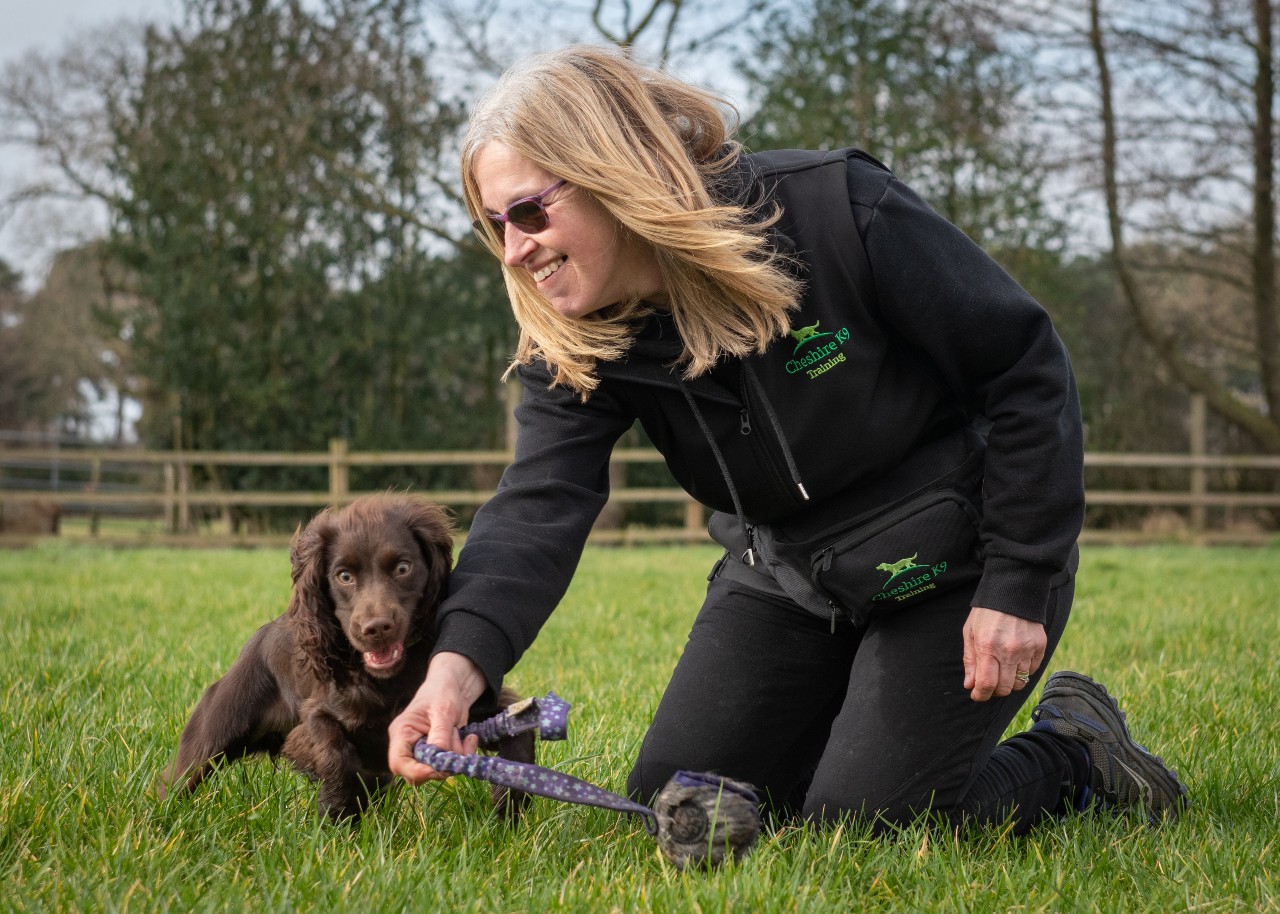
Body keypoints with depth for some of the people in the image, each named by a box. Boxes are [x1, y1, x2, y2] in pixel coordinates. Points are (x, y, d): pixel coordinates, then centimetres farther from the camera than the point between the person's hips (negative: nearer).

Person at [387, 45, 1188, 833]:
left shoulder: (836, 211, -26)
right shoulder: (578, 345, -12)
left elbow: (1023, 366, -19)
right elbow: (539, 506, -27)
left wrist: (1019, 584, -20)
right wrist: (465, 656, -47)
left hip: (953, 564, -6)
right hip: (787, 578, 6)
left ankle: (1079, 756, 13)